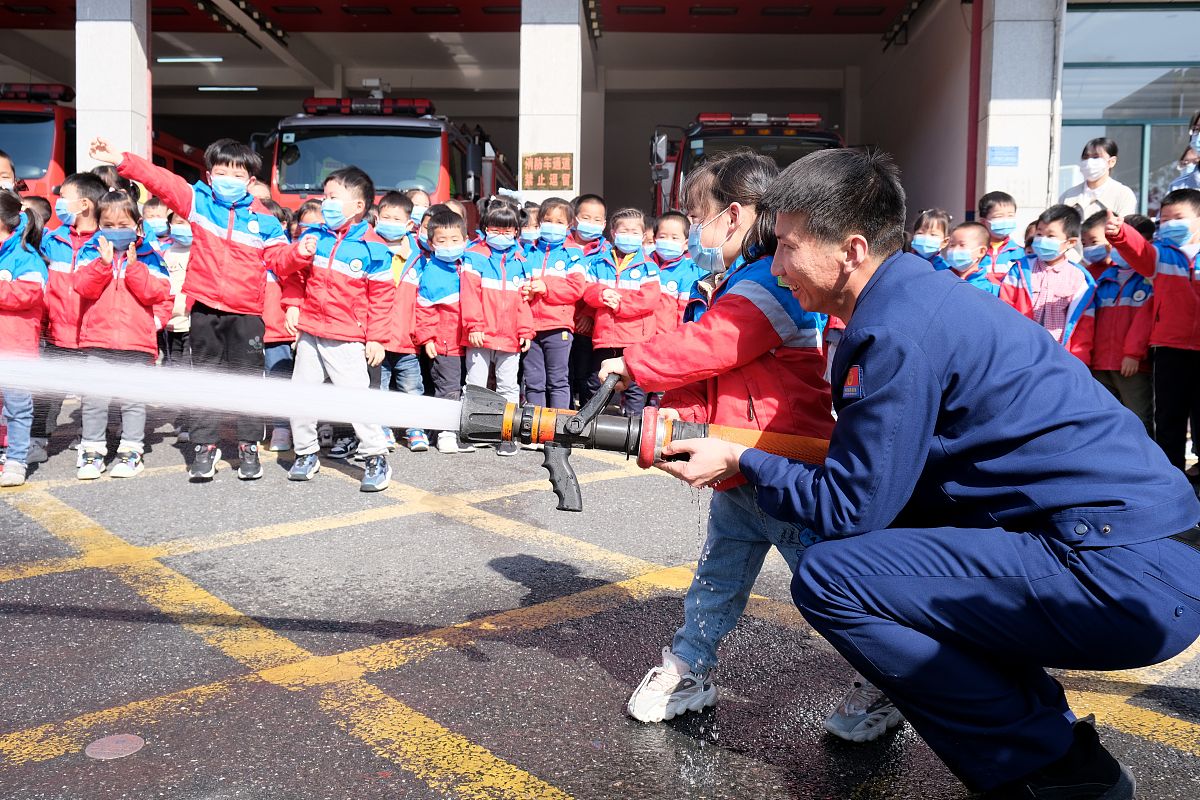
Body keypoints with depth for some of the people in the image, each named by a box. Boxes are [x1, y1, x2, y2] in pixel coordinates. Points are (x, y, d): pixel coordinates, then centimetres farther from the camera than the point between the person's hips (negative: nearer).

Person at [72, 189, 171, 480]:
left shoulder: (147, 257, 3)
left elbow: (157, 292, -9)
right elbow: (84, 287, -7)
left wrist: (133, 266, -15)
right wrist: (104, 263, -18)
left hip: (137, 343, -1)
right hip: (97, 341, 1)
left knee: (133, 399, 6)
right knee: (93, 399, 4)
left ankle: (131, 451, 15)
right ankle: (93, 451, 14)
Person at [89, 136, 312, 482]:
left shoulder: (263, 219, 4)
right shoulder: (198, 202, 4)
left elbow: (279, 257, 4)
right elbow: (160, 180, -3)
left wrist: (300, 253, -16)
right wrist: (121, 160, -11)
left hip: (246, 313, -1)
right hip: (205, 309, 1)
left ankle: (249, 447, 15)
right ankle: (204, 446, 16)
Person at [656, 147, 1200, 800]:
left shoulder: (898, 332, -19)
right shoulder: (918, 294, 12)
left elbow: (847, 508, -13)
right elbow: (867, 470, 18)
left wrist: (739, 462, 1)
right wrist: (744, 457, 16)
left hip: (1129, 581, -10)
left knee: (828, 578, -15)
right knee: (864, 547, 19)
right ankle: (1044, 729, 20)